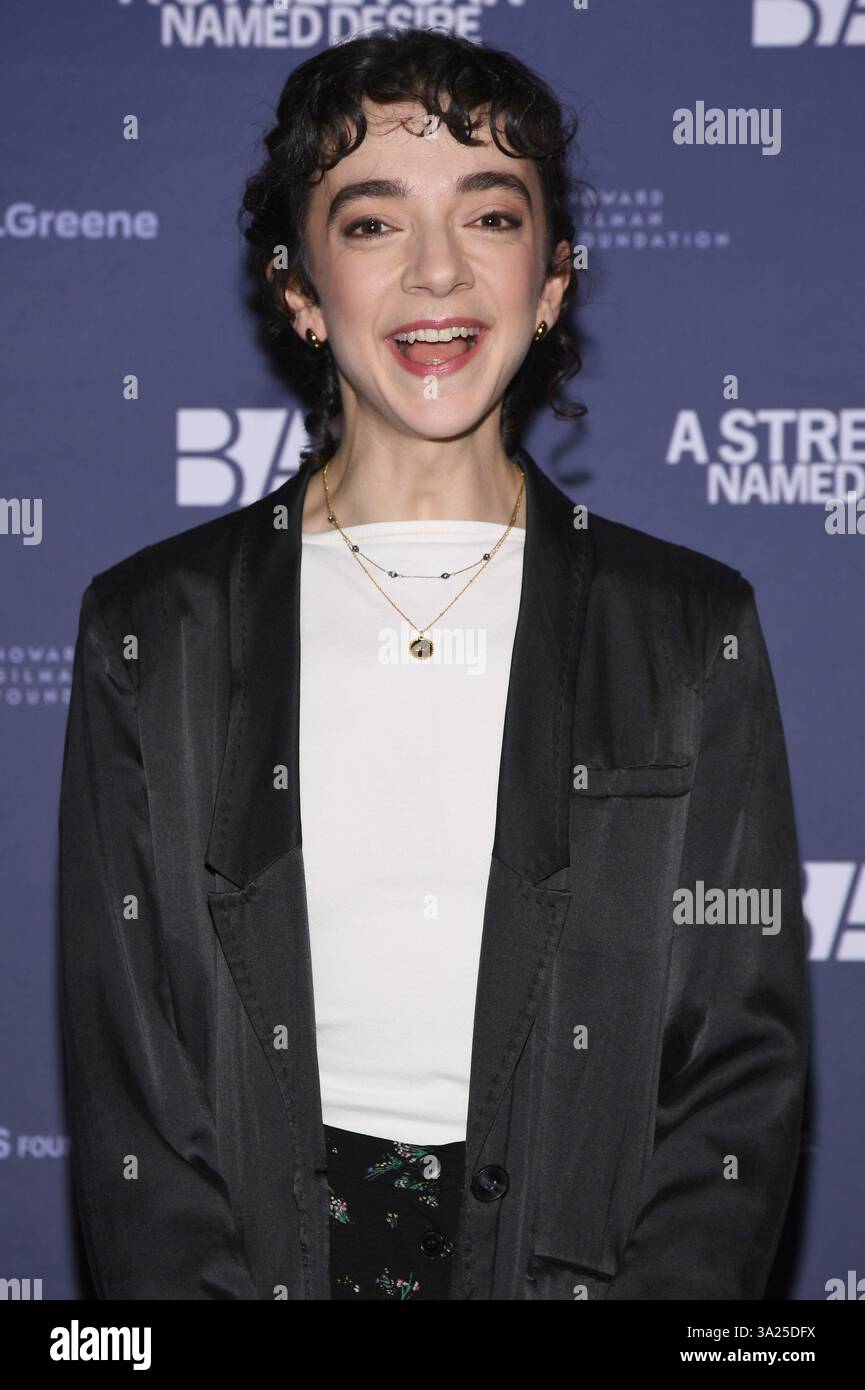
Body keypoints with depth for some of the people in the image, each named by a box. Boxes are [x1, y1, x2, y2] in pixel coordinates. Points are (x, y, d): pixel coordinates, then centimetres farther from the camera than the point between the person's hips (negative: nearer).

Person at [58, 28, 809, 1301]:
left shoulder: (696, 631, 6)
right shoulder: (153, 631, 5)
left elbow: (746, 1064, 4)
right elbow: (125, 1069, 4)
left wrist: (657, 1282, -9)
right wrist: (196, 1283, -10)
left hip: (578, 1245, 0)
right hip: (263, 1250, 0)